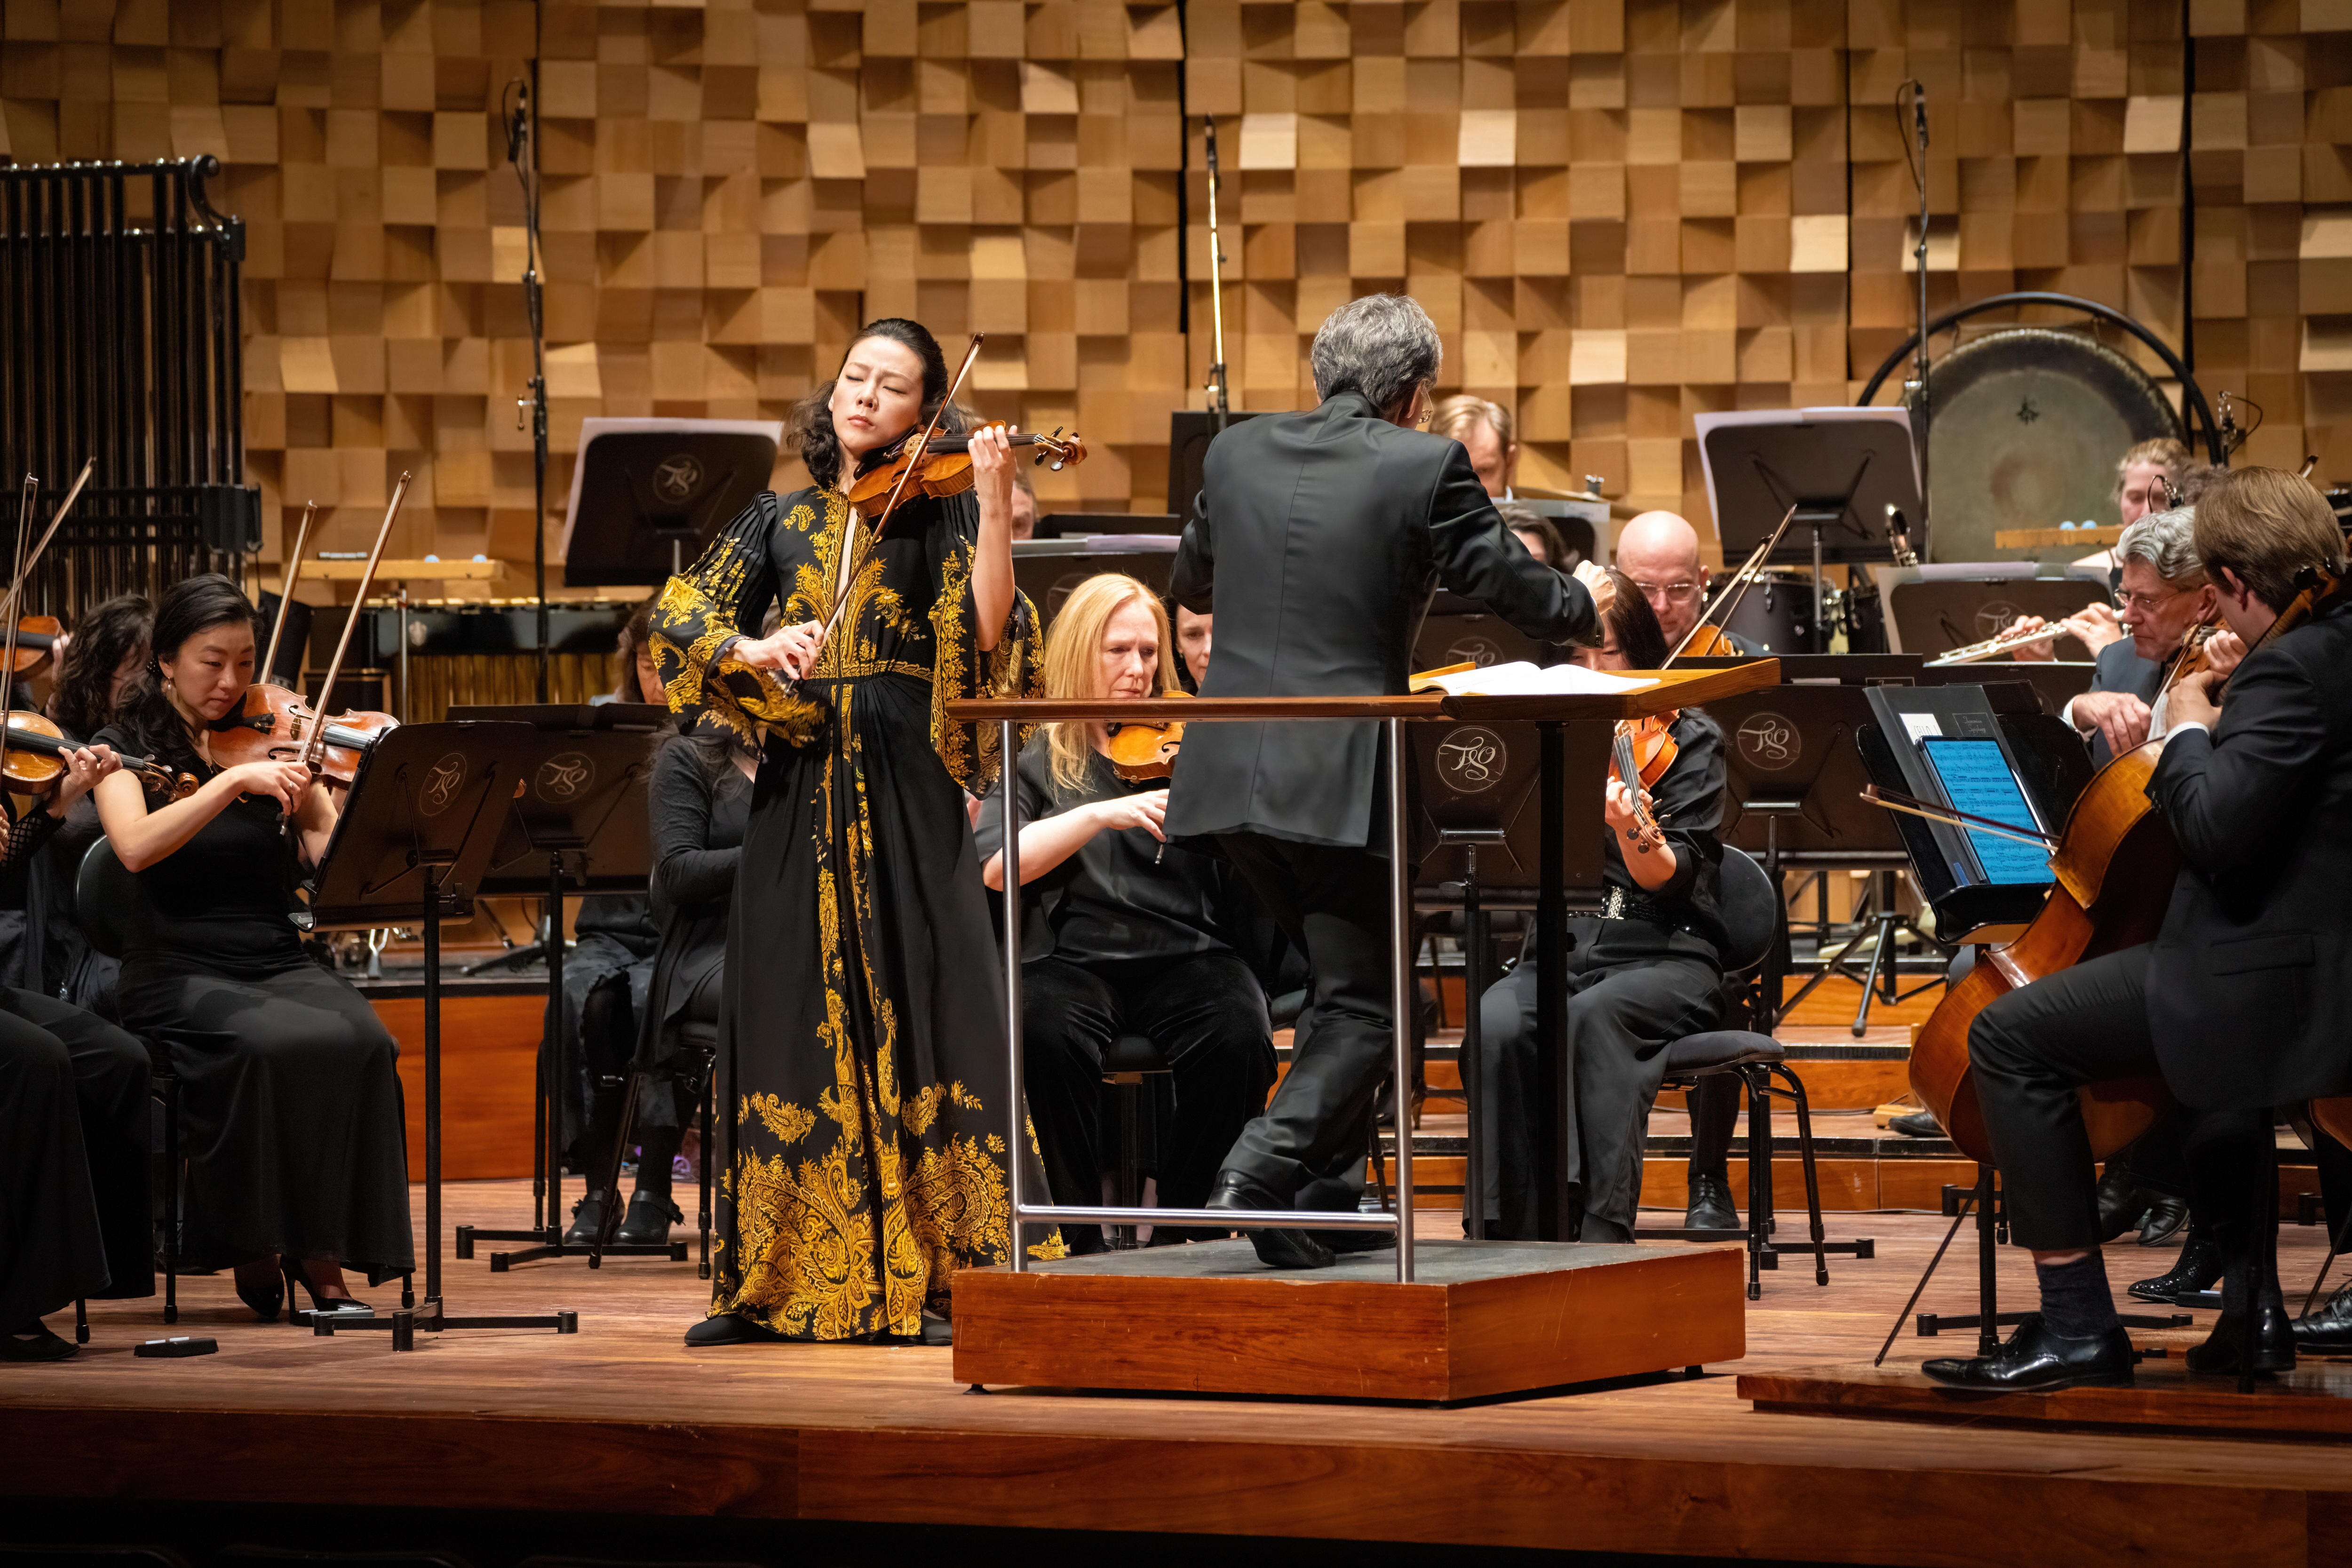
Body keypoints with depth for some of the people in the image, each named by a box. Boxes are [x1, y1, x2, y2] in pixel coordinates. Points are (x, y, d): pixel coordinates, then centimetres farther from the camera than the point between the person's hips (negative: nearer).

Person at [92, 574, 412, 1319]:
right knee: (278, 1046, -34)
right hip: (178, 973, -3)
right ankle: (256, 1247, -14)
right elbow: (137, 847, -18)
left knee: (361, 1041, -29)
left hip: (280, 964, 3)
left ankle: (321, 1255, -17)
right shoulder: (125, 746, 4)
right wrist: (233, 781, -26)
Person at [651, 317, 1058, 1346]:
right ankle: (777, 1284, 10)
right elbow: (678, 623, 6)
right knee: (794, 1020, 4)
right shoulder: (780, 520, 14)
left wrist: (994, 507, -22)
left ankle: (942, 1276, -5)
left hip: (907, 793, -3)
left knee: (916, 1017, -7)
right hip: (799, 791, 3)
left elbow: (986, 634, -12)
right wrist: (756, 650, -14)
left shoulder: (938, 511, 4)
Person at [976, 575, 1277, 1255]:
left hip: (1185, 955, 1)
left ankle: (1181, 1227, -12)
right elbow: (997, 866, -5)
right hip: (1073, 960, -1)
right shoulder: (1038, 758, 13)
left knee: (1238, 1037, -31)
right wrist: (1098, 815, -16)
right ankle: (1085, 1233, -18)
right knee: (1048, 1033, -35)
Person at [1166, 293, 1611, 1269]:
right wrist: (1584, 604, 24)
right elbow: (1514, 588, 1)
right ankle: (1266, 1167, -18)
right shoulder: (1425, 467, -6)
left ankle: (1327, 1193, 24)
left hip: (1232, 775, 6)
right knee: (1365, 1005, 3)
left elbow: (1190, 584, 24)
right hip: (1343, 782, -6)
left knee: (1345, 980, 23)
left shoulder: (1237, 454, 9)